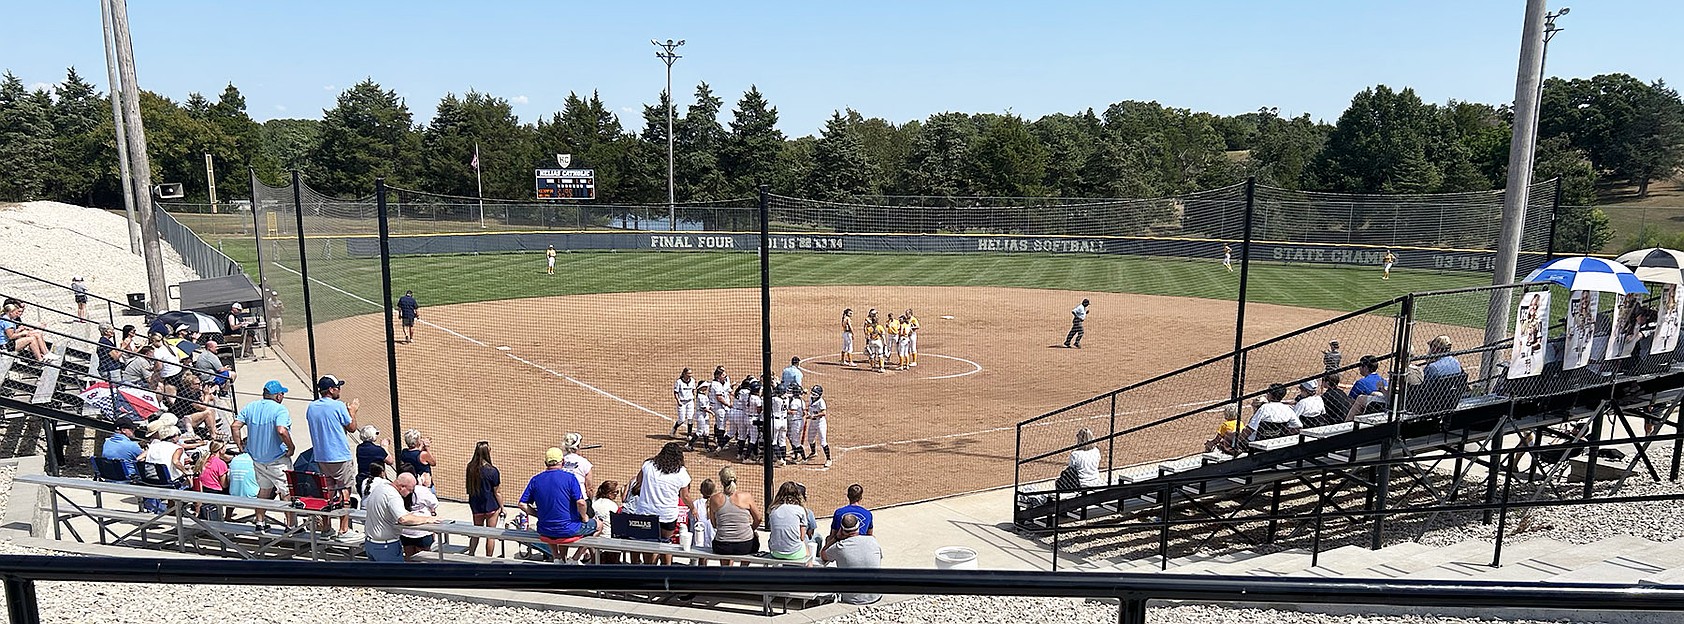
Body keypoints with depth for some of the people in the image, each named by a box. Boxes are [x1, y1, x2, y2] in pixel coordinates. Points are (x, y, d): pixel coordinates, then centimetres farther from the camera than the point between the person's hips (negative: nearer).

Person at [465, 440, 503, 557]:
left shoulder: (470, 467, -5)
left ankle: (470, 555, 23)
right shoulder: (492, 470, -19)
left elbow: (469, 488, 5)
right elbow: (496, 493, -12)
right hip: (491, 506, -4)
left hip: (475, 505, 4)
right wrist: (502, 508, -1)